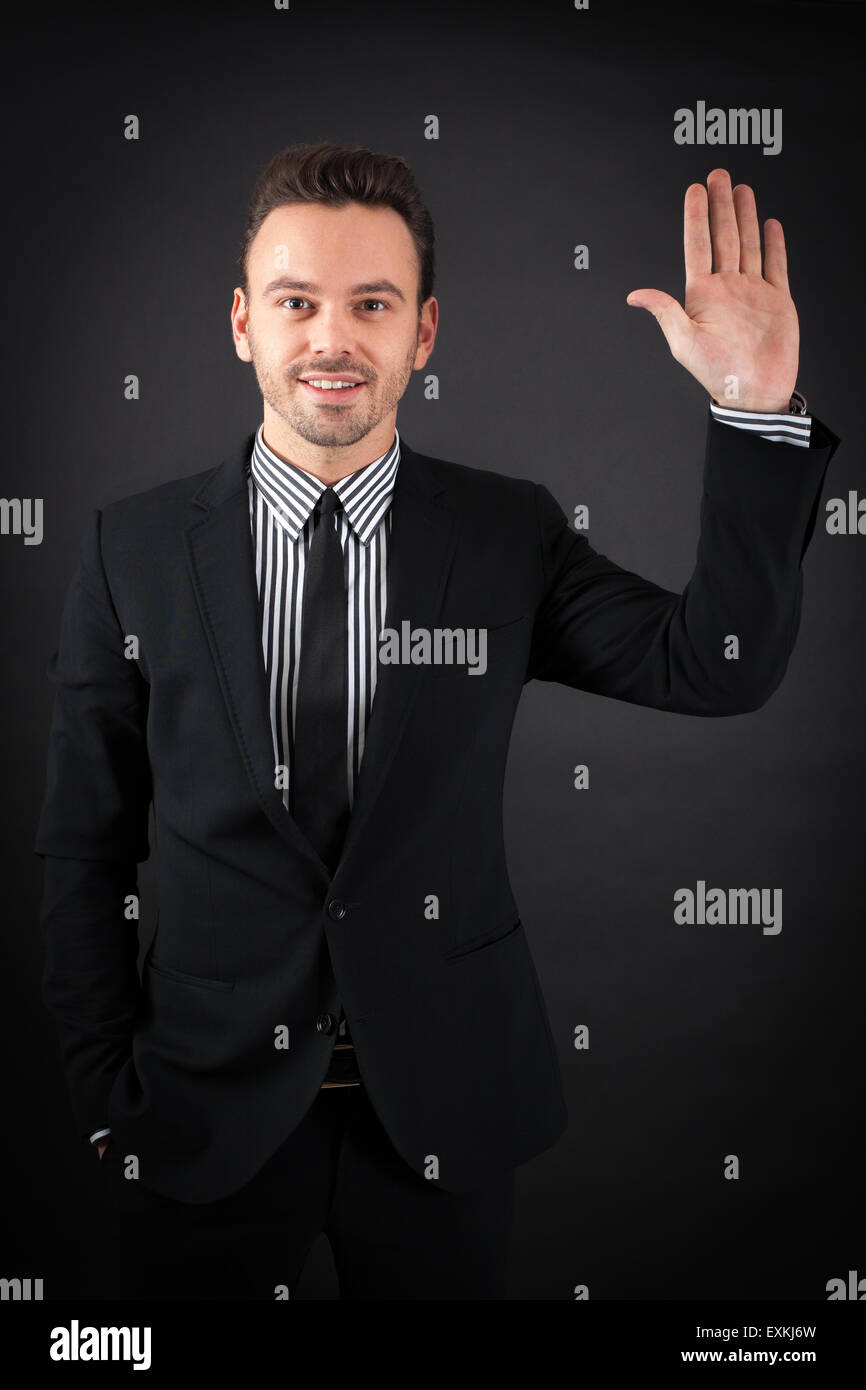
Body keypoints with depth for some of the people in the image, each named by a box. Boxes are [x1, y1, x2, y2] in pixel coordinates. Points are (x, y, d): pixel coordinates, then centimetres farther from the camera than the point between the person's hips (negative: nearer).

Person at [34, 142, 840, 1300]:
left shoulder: (510, 534, -4)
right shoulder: (133, 549, -5)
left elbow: (722, 666, -14)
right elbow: (85, 850, -1)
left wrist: (756, 410, -22)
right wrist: (107, 1097, 0)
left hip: (443, 1107, 1)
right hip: (205, 1110, 0)